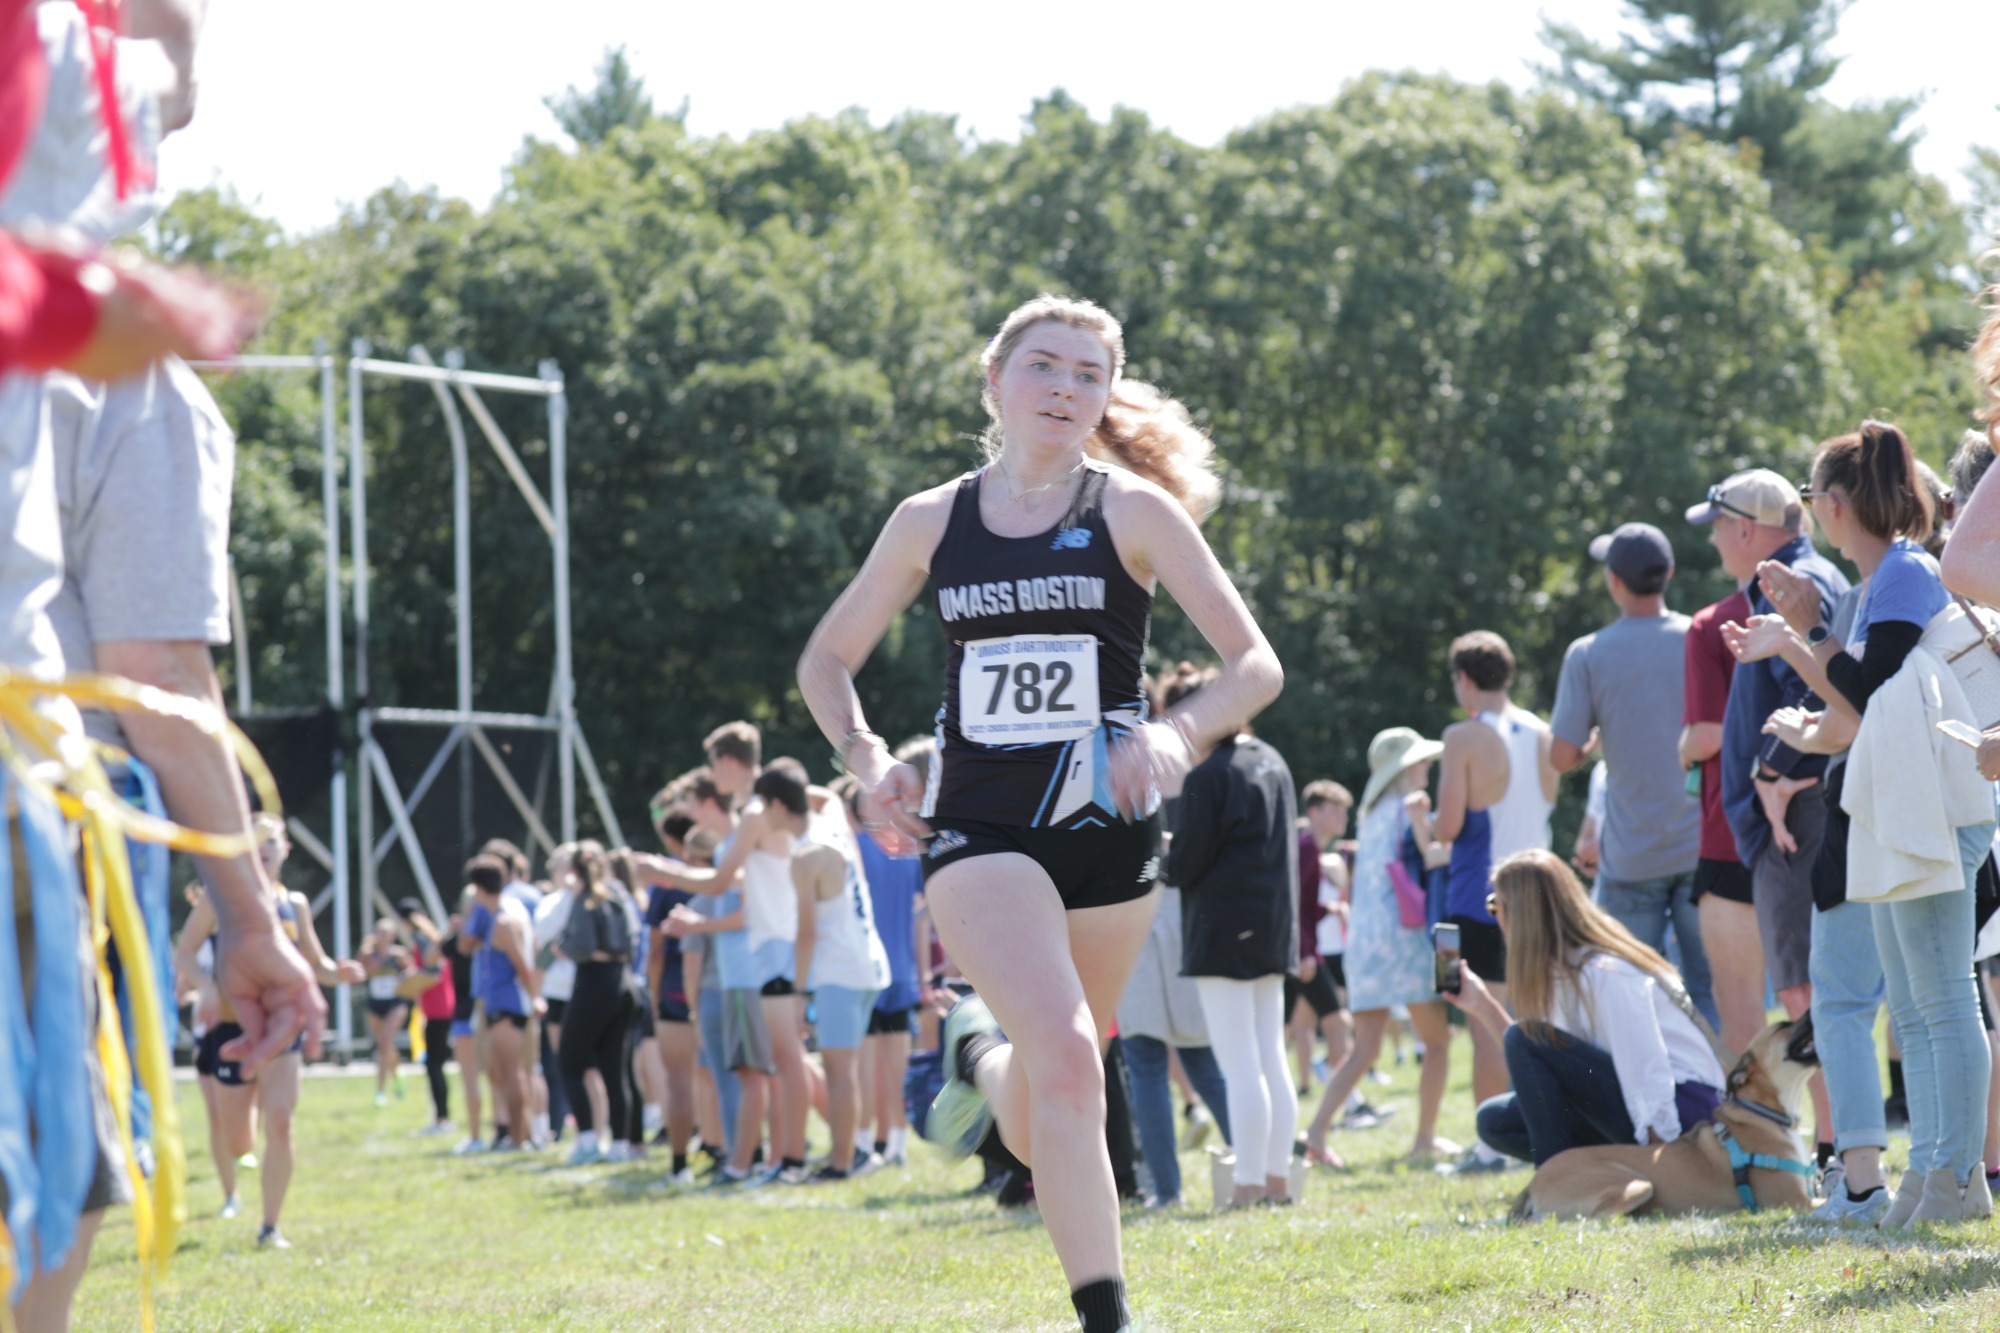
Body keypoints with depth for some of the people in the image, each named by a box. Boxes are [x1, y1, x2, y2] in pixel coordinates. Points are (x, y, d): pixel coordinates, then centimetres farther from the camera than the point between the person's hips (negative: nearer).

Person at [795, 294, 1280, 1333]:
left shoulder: (1130, 510, -2)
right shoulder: (931, 523, 4)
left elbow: (1256, 663, -5)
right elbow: (826, 662, 16)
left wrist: (1179, 734, -25)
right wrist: (865, 757, -4)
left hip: (1107, 830, 1)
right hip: (980, 831, -1)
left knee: (1040, 1129, 10)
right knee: (1068, 1058, -24)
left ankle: (978, 1050, 47)